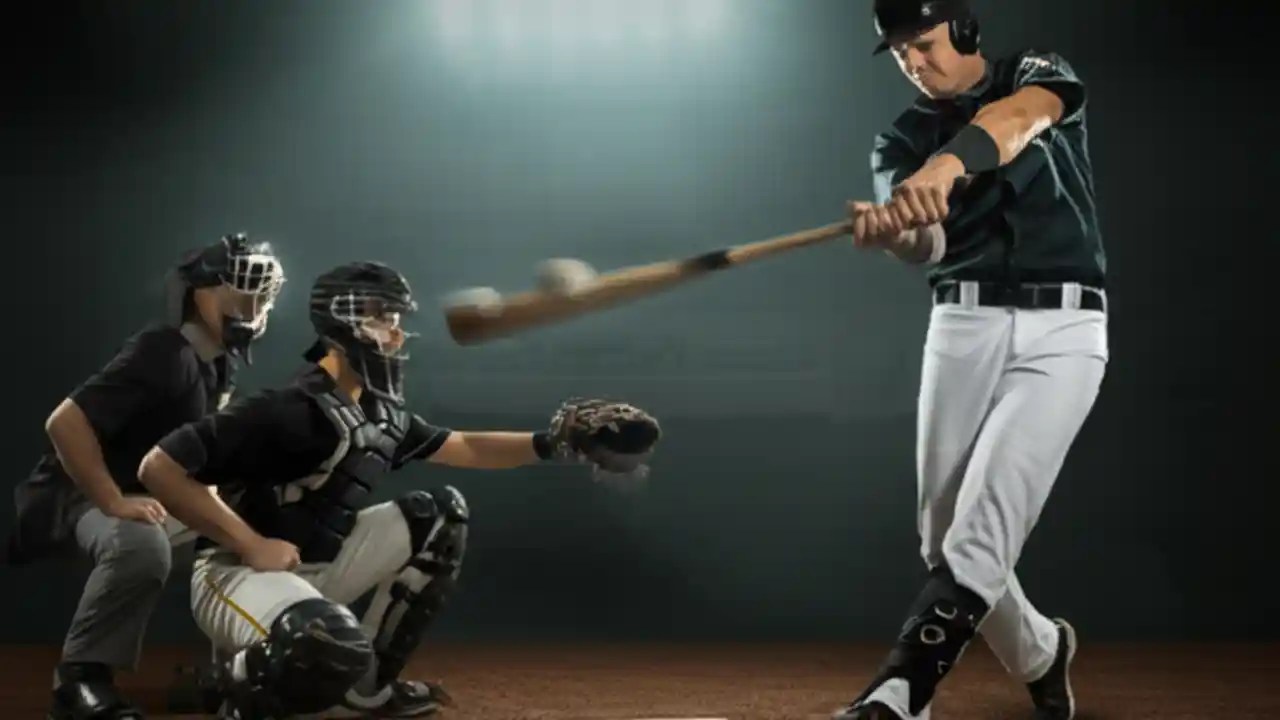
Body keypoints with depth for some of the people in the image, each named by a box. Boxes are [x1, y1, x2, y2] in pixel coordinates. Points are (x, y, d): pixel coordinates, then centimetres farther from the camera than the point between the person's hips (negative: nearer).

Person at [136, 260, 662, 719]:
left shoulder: (382, 413, 5)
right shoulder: (291, 411, -22)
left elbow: (465, 448, 17)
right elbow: (159, 468, -24)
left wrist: (553, 444, 3)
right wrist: (251, 545, -23)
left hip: (318, 570, 9)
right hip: (238, 574, -9)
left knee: (440, 515, 10)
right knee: (336, 650, -39)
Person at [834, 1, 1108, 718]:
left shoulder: (1037, 72, 2)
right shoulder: (903, 140, 8)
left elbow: (1020, 118, -26)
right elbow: (927, 244, -12)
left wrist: (948, 162, -48)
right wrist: (893, 229, -39)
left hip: (1062, 329, -4)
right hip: (964, 326, 4)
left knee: (982, 525, -17)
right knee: (945, 535, 4)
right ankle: (1040, 653, 29)